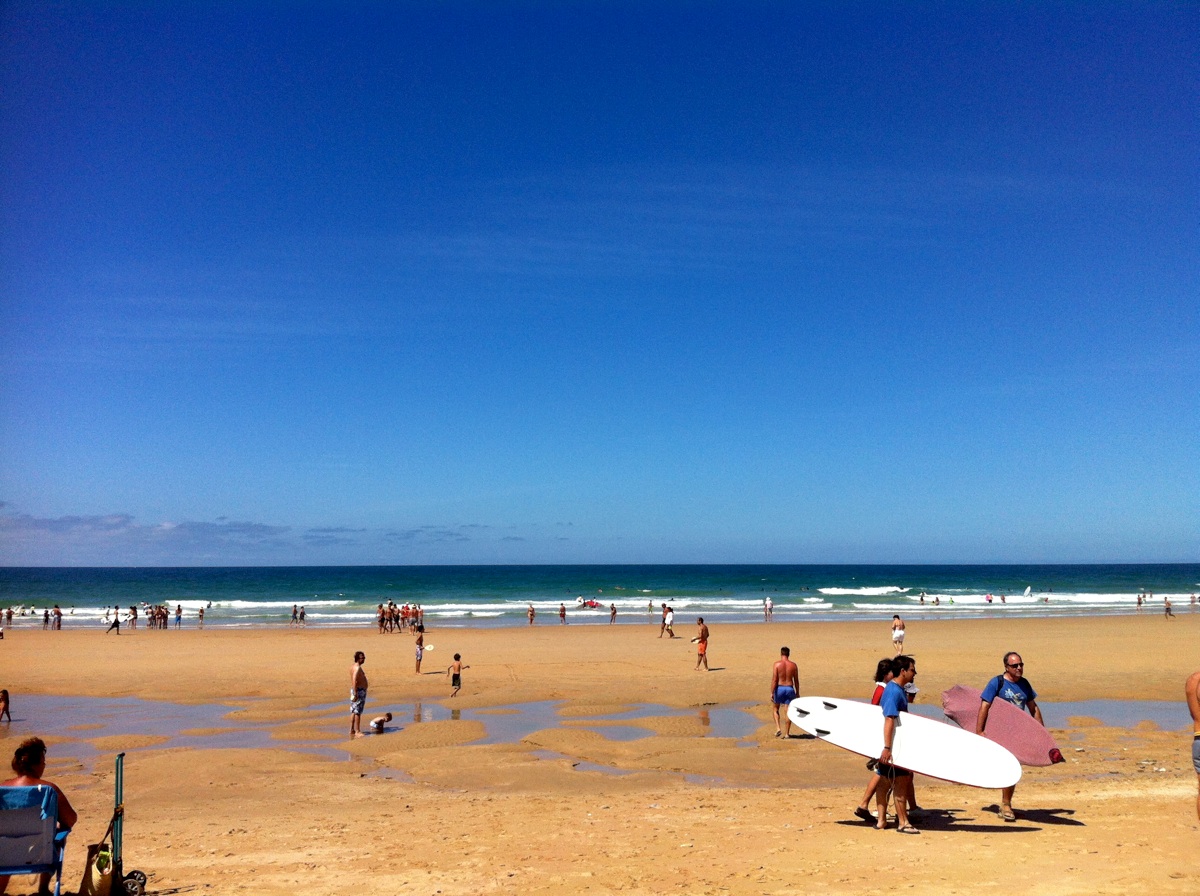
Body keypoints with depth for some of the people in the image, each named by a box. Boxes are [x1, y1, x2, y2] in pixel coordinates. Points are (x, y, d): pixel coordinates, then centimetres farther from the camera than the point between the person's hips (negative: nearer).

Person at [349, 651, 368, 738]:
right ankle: (357, 731, -5)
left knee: (354, 711, 14)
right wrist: (355, 694, -29)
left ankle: (352, 730, 19)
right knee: (357, 712, -7)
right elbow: (354, 681, -27)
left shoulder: (353, 667, 13)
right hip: (359, 691, -10)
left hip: (355, 691, 10)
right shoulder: (357, 668, -18)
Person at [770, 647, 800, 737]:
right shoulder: (793, 665, 1)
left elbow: (774, 680, -12)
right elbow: (796, 681, 5)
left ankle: (778, 728, 2)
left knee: (775, 709, 17)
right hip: (790, 689, 2)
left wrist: (772, 693, -10)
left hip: (779, 689, -2)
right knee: (788, 711, 9)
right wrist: (797, 693, 16)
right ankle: (787, 733, 13)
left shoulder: (777, 664, -8)